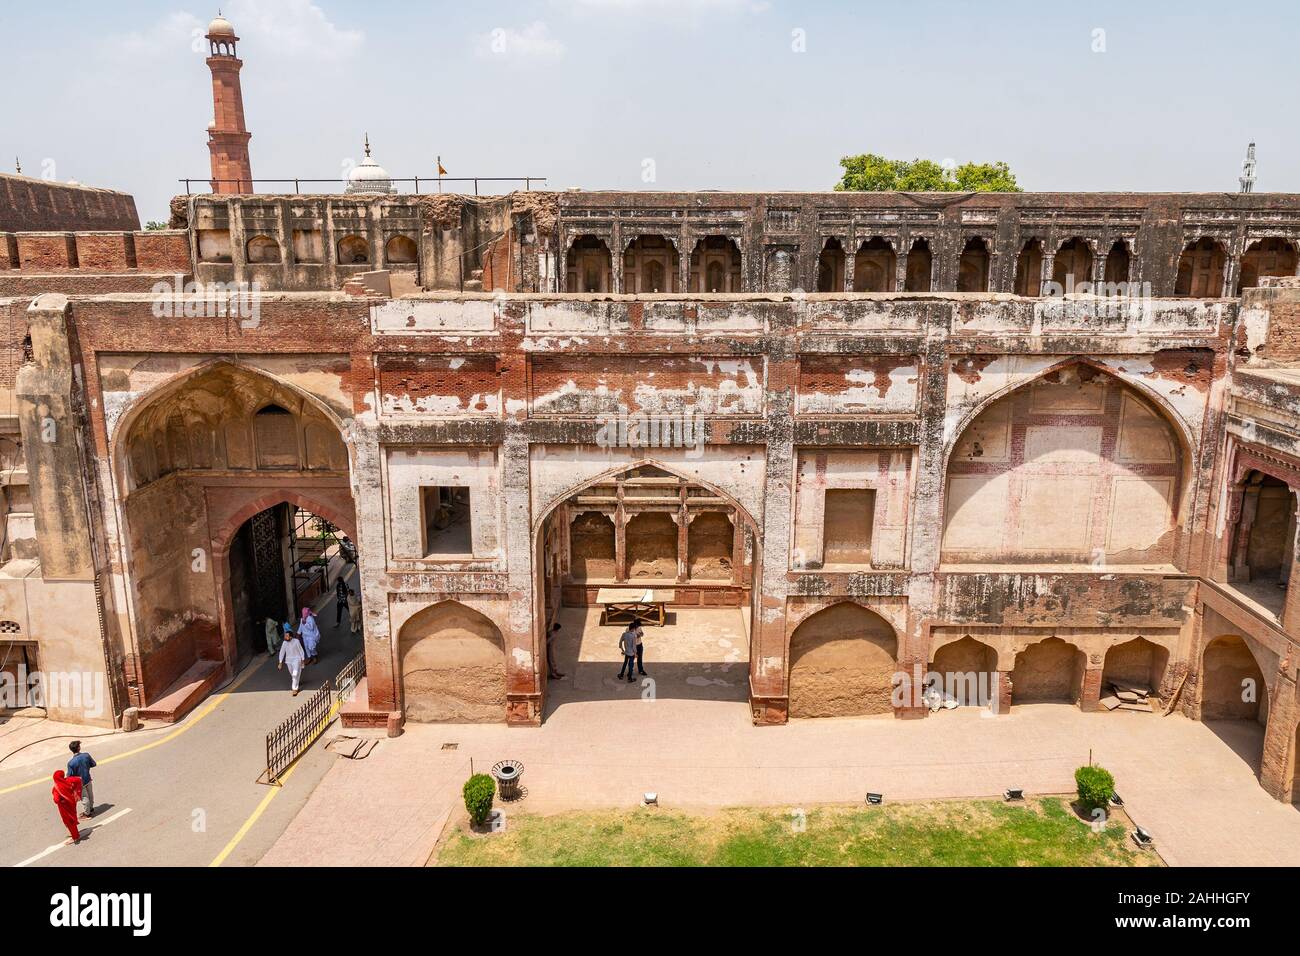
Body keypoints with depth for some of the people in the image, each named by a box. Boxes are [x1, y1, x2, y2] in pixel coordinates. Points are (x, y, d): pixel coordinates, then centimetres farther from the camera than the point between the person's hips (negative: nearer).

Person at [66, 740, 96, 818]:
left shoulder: (71, 763, -29)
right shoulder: (86, 756, -18)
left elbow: (70, 776, -20)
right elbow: (94, 764, -3)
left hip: (80, 783, -4)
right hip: (88, 779, 4)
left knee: (84, 797, 14)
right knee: (90, 795, 25)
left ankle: (87, 813, 32)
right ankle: (91, 808, 45)